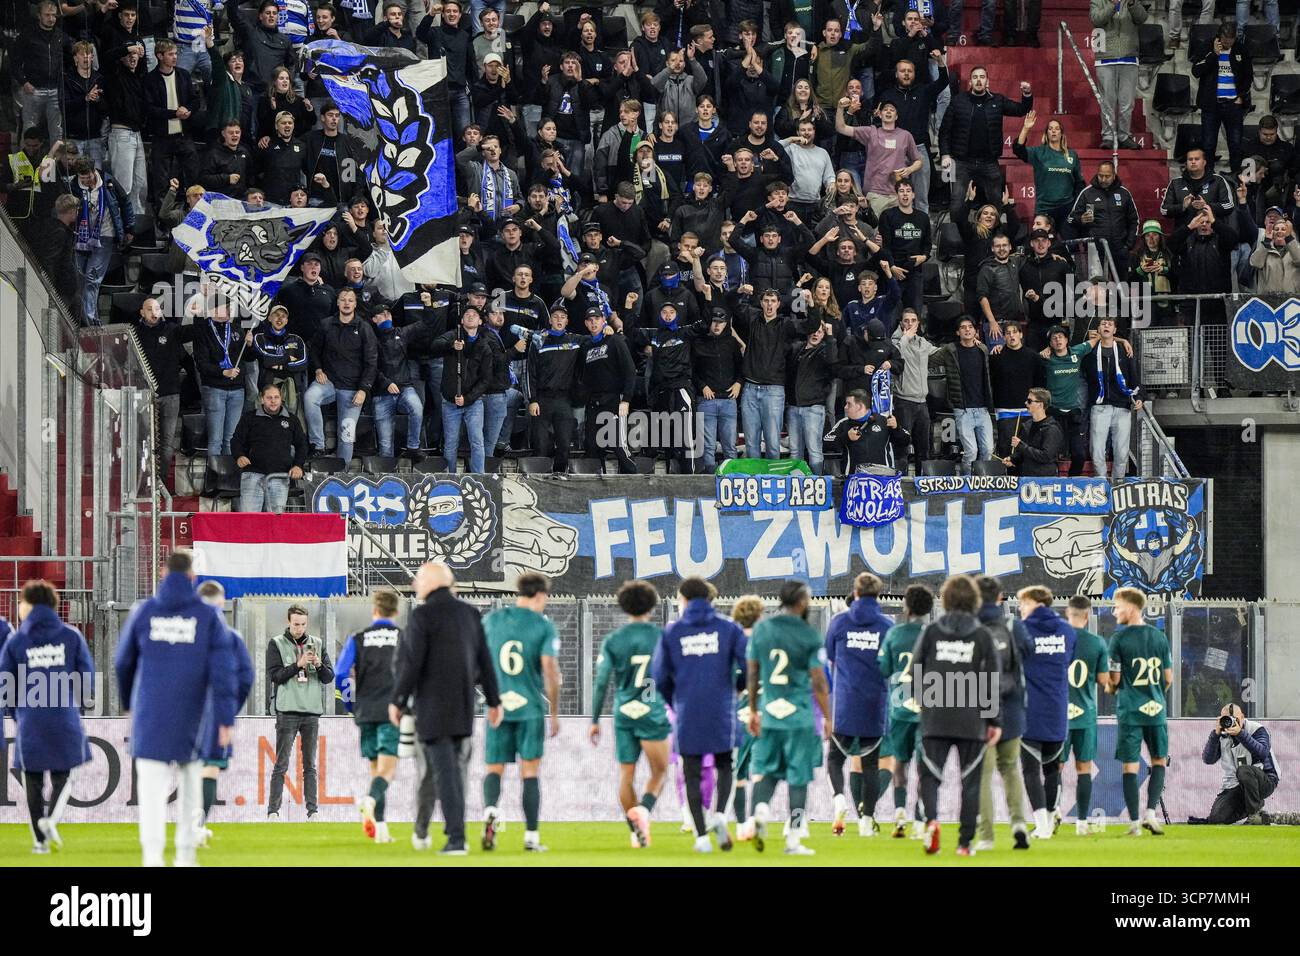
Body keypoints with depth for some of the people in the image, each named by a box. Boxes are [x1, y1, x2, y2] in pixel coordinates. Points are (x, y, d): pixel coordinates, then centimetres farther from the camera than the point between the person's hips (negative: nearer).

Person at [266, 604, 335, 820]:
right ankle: (273, 810, -5)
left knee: (310, 765, 5)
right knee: (281, 764, -5)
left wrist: (319, 665, -12)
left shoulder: (317, 644, 12)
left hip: (312, 712, 3)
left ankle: (312, 810, 6)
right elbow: (274, 675, -6)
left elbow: (329, 677, 9)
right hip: (287, 711, -3)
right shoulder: (276, 644, 3)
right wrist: (298, 665, -16)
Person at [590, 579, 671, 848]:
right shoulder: (663, 638, 1)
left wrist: (595, 720, 4)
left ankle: (637, 832, 8)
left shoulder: (612, 641, 1)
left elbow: (601, 682, -2)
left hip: (623, 714, 1)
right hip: (654, 713, -1)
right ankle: (644, 808, -20)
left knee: (626, 775, 9)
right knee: (659, 772, 7)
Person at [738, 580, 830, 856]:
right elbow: (818, 682, -7)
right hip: (800, 716, -3)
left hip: (769, 712, 3)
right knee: (798, 778, 4)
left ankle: (760, 809, -12)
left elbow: (752, 674, 9)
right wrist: (827, 717, 3)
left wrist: (753, 710, 20)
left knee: (766, 770, 16)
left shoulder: (761, 629, 4)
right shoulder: (809, 636, -8)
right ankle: (793, 838, 5)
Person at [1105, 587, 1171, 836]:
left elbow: (1114, 679, -7)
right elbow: (1168, 678, 9)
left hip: (1130, 711, -3)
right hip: (1156, 709, 3)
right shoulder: (1159, 637, 5)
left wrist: (1109, 689, 16)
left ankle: (1135, 822, 1)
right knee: (1159, 760, 17)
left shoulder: (1119, 638, -7)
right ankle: (1151, 813, 4)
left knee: (1130, 766, 2)